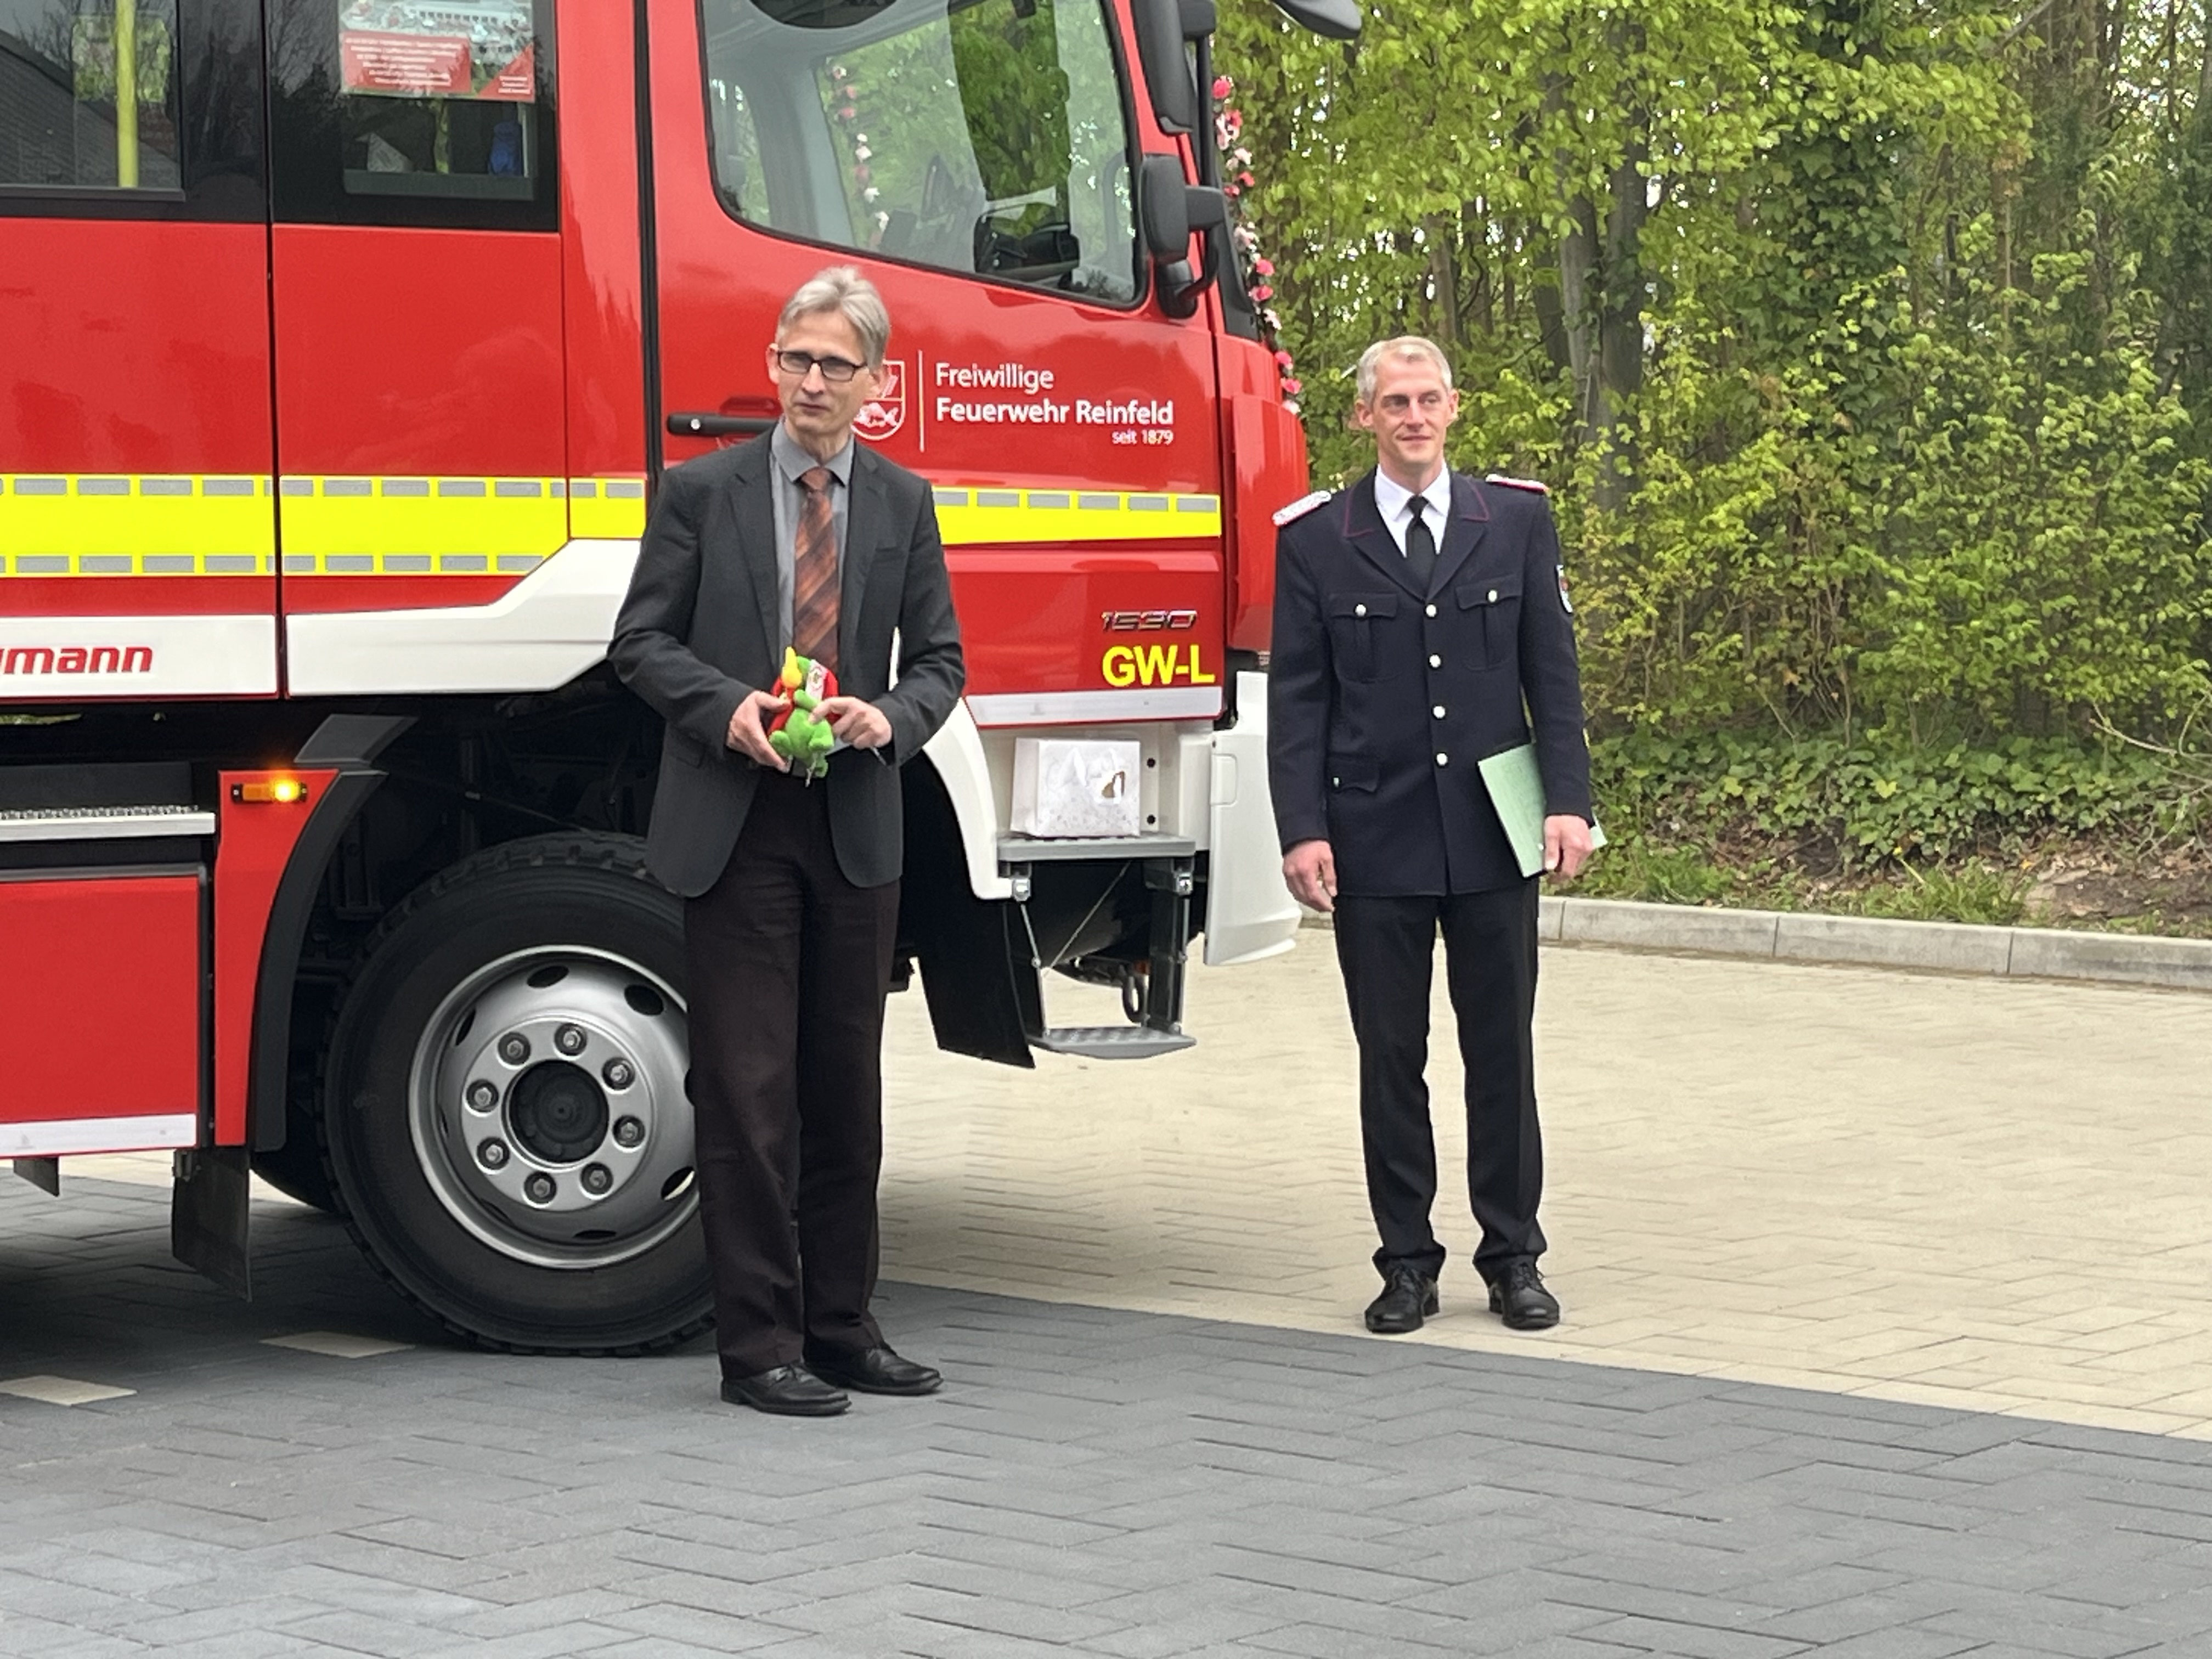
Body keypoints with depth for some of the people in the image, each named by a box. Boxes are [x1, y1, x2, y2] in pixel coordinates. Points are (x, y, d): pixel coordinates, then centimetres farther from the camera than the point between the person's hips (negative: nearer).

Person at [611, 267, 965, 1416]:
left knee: (847, 1086, 10)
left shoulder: (903, 504, 9)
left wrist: (892, 717, -10)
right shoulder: (701, 492, 1)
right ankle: (758, 1344, 1)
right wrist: (726, 707, -16)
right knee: (747, 1090, -4)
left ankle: (840, 1326, 20)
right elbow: (642, 640, 1)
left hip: (857, 828, 3)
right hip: (735, 823, -3)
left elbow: (939, 658, 11)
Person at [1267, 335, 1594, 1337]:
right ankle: (1407, 1262, 13)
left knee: (1502, 1050, 6)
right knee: (1390, 1058, 4)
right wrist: (1301, 829, -8)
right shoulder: (1315, 541, 2)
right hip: (1373, 840, -1)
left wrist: (1567, 800, -5)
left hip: (1492, 836, 1)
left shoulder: (1517, 521, 6)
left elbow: (1552, 672, 5)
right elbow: (1297, 700, 1)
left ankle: (1512, 1257, 15)